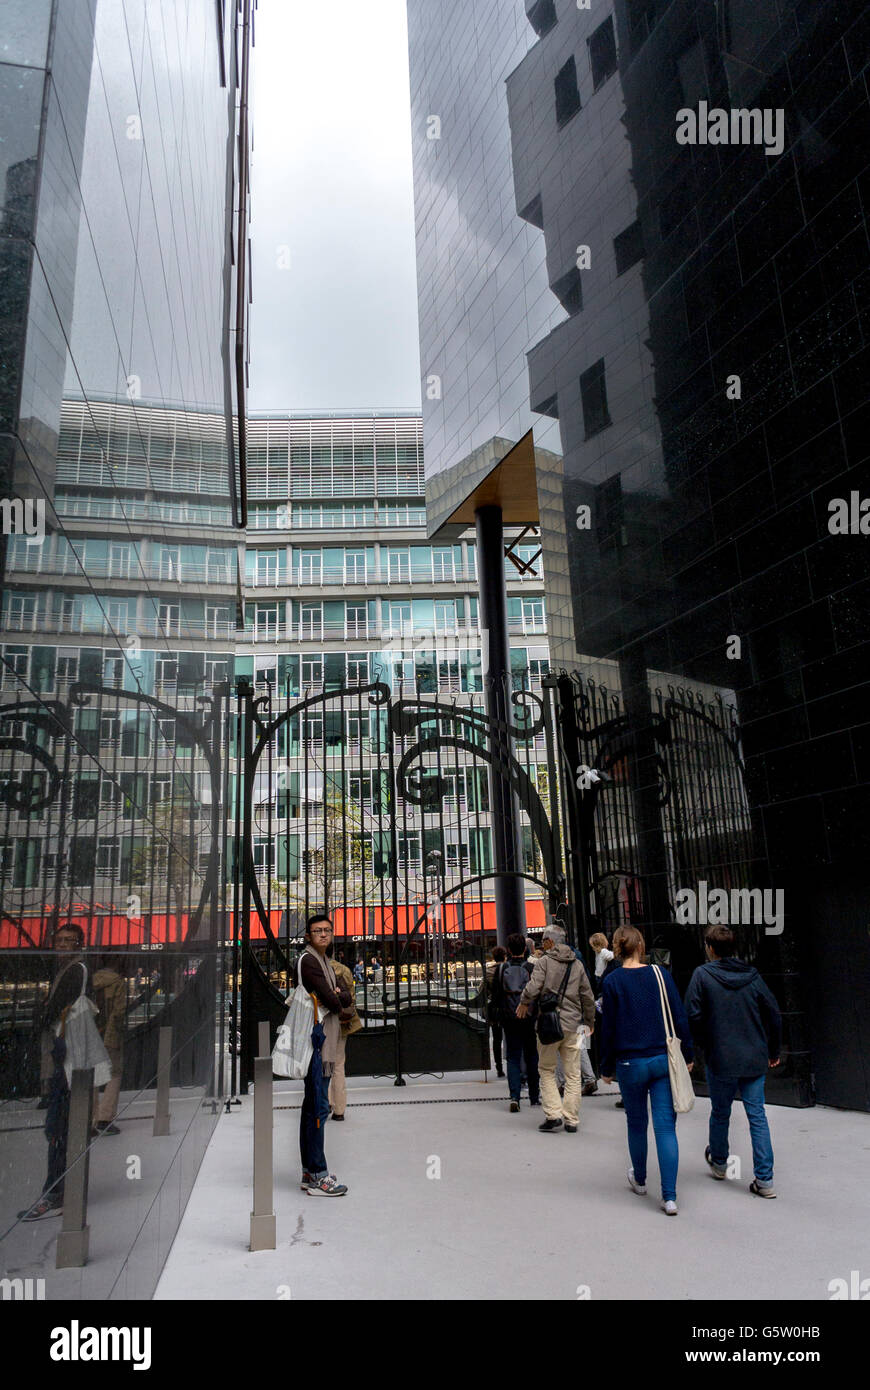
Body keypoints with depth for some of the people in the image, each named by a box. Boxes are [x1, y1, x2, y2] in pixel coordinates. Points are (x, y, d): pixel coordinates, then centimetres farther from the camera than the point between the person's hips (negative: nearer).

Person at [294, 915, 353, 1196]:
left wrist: (338, 996, -7)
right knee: (318, 1107, -10)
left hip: (324, 1042, 10)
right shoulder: (307, 960, -11)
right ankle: (317, 1176, -7)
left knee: (312, 1107, 13)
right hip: (314, 1040, -10)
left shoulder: (325, 962, 20)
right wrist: (340, 1005, 3)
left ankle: (309, 1172, 19)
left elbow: (346, 999, 14)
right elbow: (329, 999, -17)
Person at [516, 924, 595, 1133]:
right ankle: (571, 1120, 10)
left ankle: (553, 1114, 1)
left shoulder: (545, 961, -5)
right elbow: (587, 996, 13)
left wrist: (524, 1002, 2)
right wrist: (590, 1021, 24)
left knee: (546, 1069, 10)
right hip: (572, 1025, 4)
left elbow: (533, 987, -17)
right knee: (572, 1074, 9)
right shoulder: (577, 964, 10)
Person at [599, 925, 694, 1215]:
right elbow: (680, 1017, 1)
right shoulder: (661, 975, -2)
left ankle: (639, 1180, 36)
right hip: (664, 1060, 1)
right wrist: (687, 1055, 12)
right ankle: (669, 1197, -1)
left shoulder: (613, 981, -7)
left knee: (636, 1124, 17)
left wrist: (607, 1068, 5)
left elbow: (608, 1028, -4)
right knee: (665, 1126, 3)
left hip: (630, 1064, -1)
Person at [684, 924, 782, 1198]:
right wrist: (773, 1051, 16)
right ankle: (764, 1180, 6)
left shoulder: (702, 975, -9)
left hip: (721, 1059, -2)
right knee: (757, 1116, 8)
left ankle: (719, 1163, 35)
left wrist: (703, 1045, 4)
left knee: (720, 1113, 16)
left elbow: (693, 1016, -13)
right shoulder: (752, 975, 1)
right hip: (755, 1059, 3)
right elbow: (774, 1014, 4)